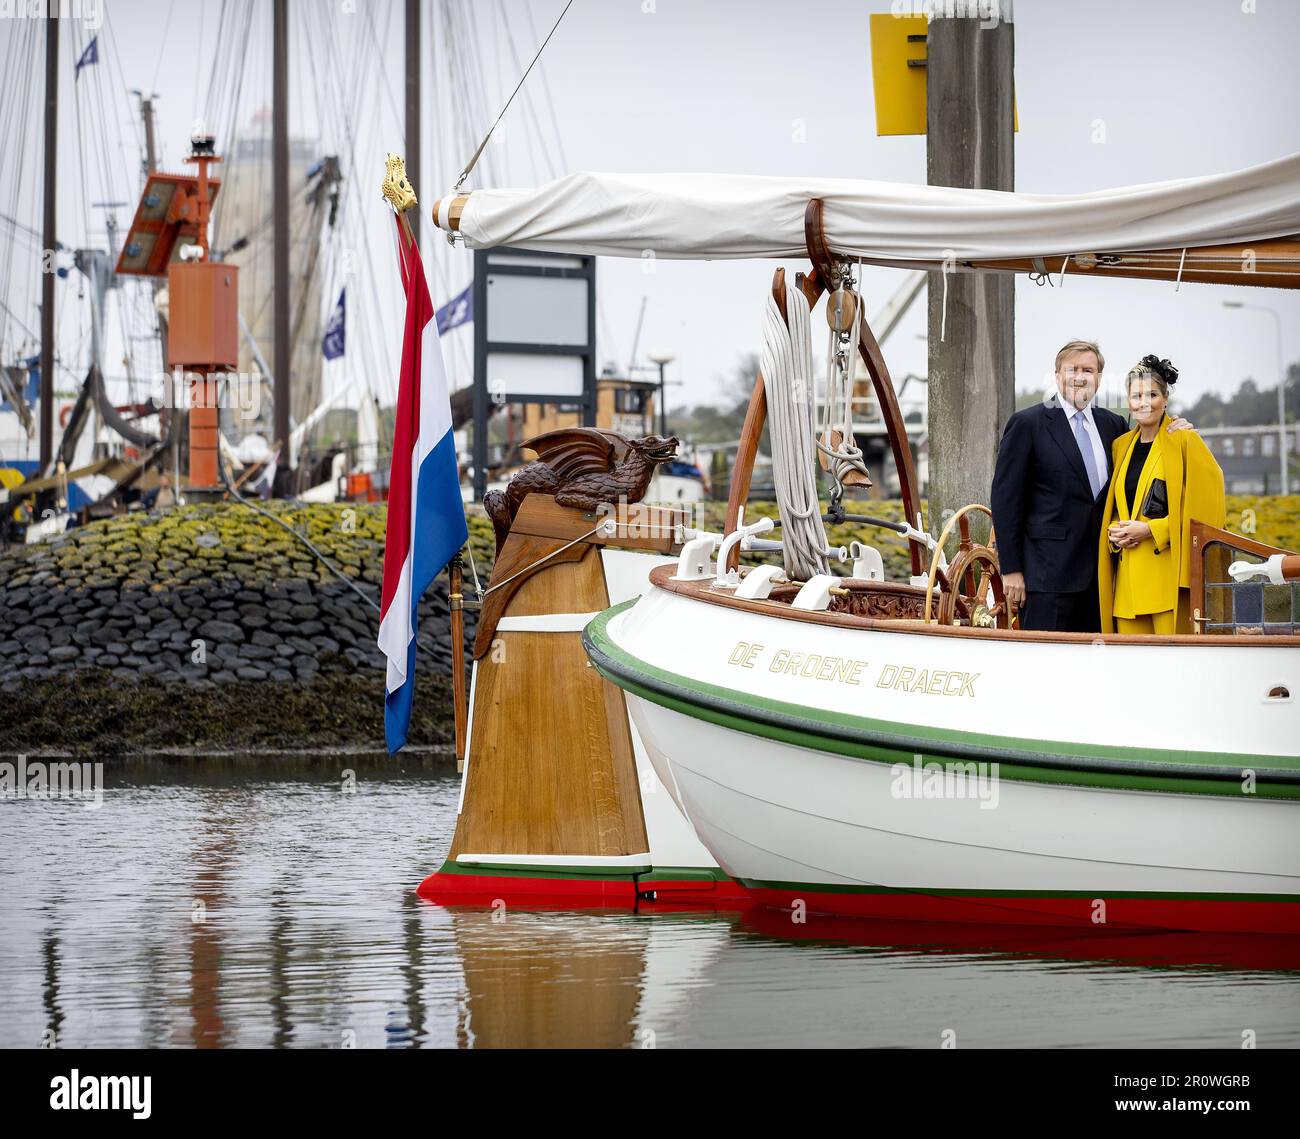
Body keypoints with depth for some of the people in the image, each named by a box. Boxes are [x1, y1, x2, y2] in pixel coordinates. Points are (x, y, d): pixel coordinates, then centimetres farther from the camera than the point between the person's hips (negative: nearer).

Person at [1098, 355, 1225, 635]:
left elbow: (1204, 507, -7)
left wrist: (1149, 530, -12)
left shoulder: (1185, 442, -1)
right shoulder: (1121, 446, 17)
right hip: (1130, 577, 6)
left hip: (1169, 571, -5)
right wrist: (1115, 531, 1)